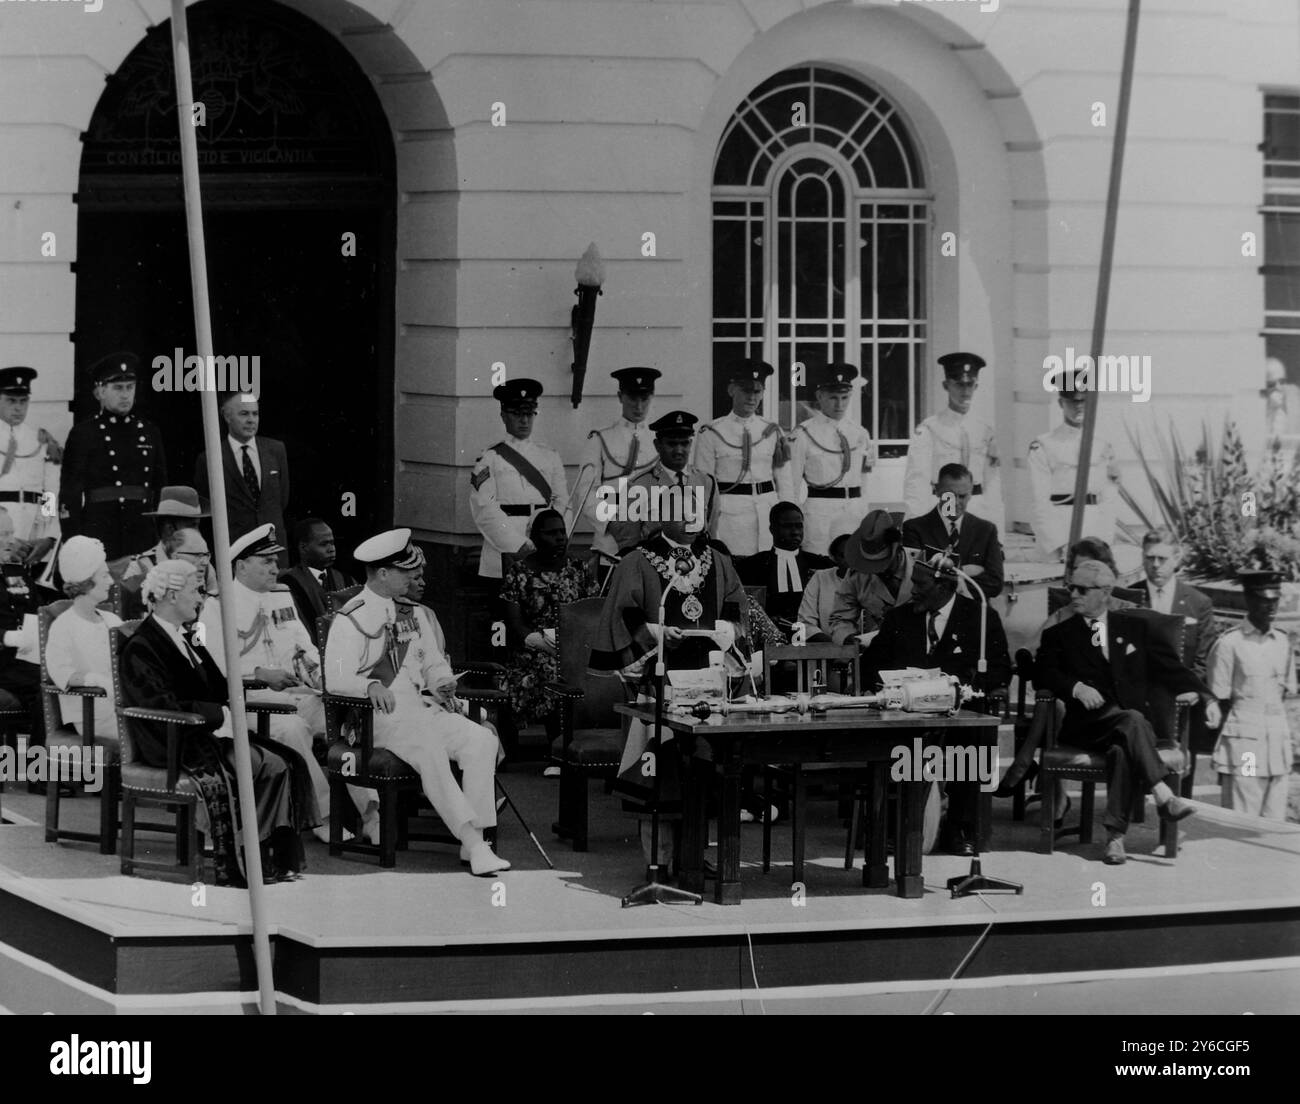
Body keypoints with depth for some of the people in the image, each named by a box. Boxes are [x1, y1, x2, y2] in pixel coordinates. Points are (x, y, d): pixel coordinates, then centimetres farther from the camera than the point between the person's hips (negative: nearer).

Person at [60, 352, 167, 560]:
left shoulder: (149, 432, 15)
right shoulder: (83, 434, 2)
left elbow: (161, 486, 16)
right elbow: (70, 491, -1)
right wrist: (72, 541, -9)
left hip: (144, 530, 4)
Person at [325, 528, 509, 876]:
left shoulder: (412, 615, 19)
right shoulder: (350, 620, -3)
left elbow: (434, 662, 25)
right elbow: (336, 678, -13)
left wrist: (443, 681, 1)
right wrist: (371, 685, -33)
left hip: (424, 708, 7)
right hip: (382, 716, -7)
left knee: (482, 740, -19)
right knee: (429, 750, -35)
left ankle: (476, 841, -26)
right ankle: (473, 842, -38)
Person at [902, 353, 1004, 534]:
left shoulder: (985, 432, 9)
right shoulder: (928, 430, -2)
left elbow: (993, 485, 8)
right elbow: (916, 483, -5)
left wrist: (998, 532, 2)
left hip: (979, 512, 3)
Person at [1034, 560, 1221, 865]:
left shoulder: (1134, 627, 19)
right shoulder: (1060, 635, 15)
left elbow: (1170, 668, 15)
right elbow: (1043, 672, -2)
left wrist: (1206, 697, 2)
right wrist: (1076, 687, -20)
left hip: (1129, 723, 1)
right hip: (1087, 725, -1)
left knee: (1123, 750, -35)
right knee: (1132, 721, -34)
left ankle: (1115, 835, -41)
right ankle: (1163, 796, -44)